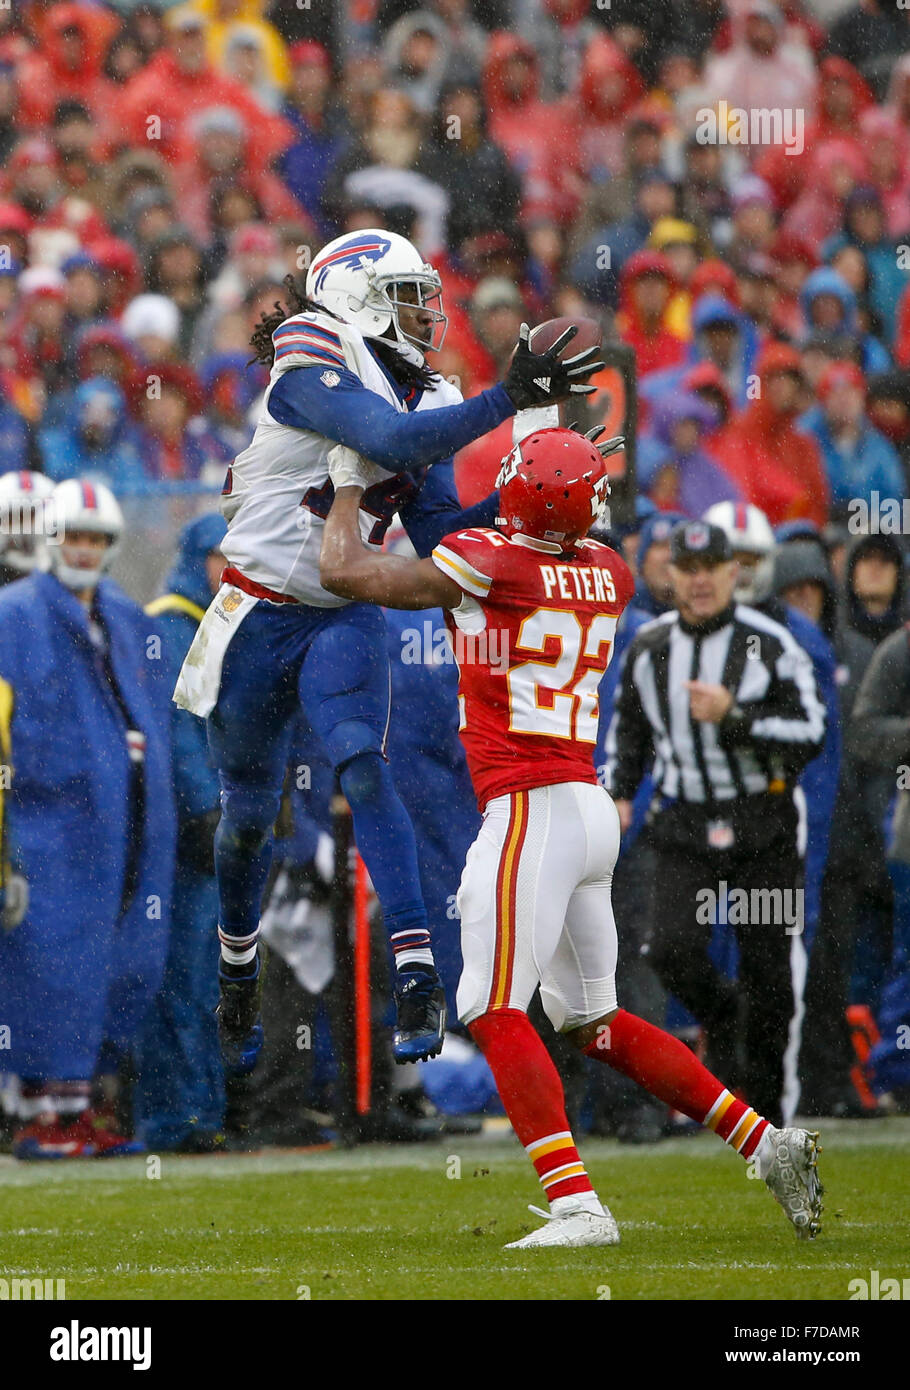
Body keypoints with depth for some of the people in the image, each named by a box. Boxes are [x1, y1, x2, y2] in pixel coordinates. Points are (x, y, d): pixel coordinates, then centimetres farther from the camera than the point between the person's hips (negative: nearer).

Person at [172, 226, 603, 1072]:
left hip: (343, 621, 3)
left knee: (362, 765, -21)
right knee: (248, 811, 9)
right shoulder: (311, 372, -15)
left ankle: (417, 977, -32)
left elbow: (437, 535, 5)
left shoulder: (422, 399, 7)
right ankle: (238, 972, 35)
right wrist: (509, 397, -34)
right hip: (257, 617, -3)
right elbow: (391, 439, -32)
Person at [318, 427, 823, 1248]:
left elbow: (343, 572, -4)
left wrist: (350, 483, 14)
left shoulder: (489, 563, -9)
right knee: (592, 1021, 17)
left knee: (496, 1015, -8)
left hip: (534, 810, -8)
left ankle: (578, 1206, -18)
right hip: (594, 811, 8)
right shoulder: (609, 575, 11)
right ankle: (768, 1145, 15)